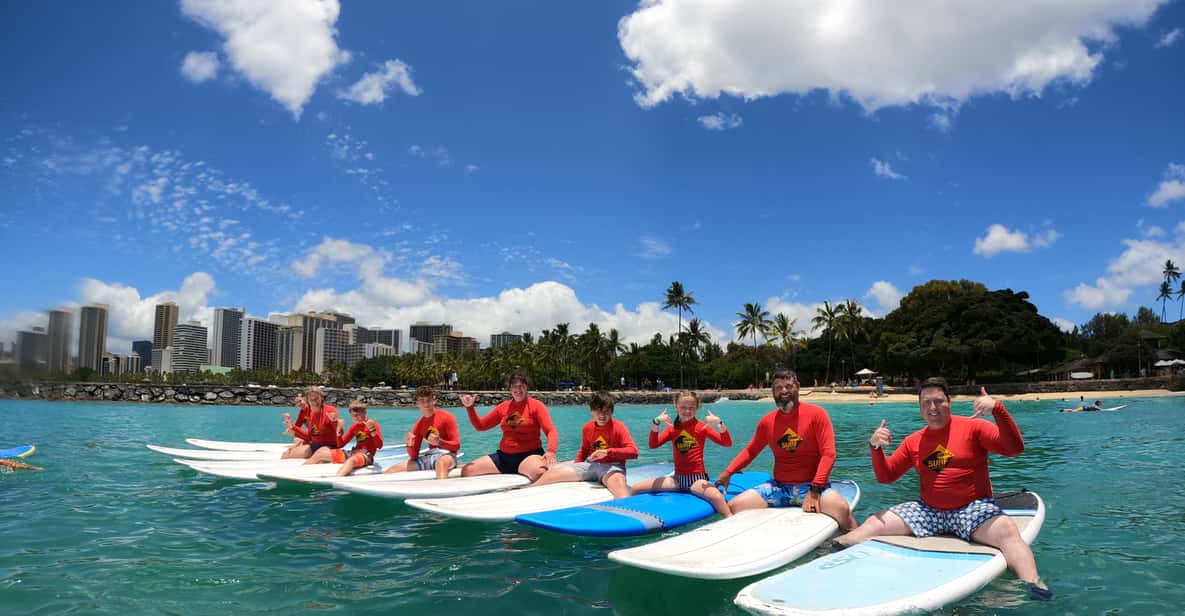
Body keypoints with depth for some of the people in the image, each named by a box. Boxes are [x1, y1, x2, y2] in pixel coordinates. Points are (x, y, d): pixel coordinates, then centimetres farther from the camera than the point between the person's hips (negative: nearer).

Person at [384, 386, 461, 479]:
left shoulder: (447, 417, -2)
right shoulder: (419, 425, 13)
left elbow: (456, 445, -7)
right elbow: (414, 457, 10)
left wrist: (439, 442, -24)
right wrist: (409, 444, -12)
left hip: (446, 454, -6)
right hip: (428, 457, 7)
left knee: (441, 462, -44)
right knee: (392, 470, -8)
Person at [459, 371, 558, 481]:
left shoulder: (536, 405, -1)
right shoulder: (503, 407, 12)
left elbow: (551, 431, -11)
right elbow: (480, 426, 18)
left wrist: (551, 451, -31)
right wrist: (469, 407, 2)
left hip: (529, 455, -5)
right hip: (504, 456, 5)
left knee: (539, 473, -40)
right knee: (467, 470, -8)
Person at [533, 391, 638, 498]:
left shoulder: (618, 427, -9)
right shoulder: (587, 428, 9)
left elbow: (633, 451, -18)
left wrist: (608, 452, -27)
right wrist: (575, 468, 10)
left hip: (611, 467, -6)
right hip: (590, 464, 6)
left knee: (618, 481, -43)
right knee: (553, 471, -4)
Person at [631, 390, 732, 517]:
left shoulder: (702, 426, -2)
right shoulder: (672, 428, 8)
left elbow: (727, 443, -10)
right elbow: (653, 445, -1)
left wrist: (719, 423, -26)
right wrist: (656, 423, -13)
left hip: (697, 478, -4)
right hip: (678, 478, 4)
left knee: (717, 497, -38)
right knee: (636, 489, -3)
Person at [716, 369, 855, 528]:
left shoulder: (816, 414, -5)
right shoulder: (767, 421, 6)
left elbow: (828, 454, -11)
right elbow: (750, 451, 18)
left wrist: (814, 490, -21)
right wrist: (728, 472, 3)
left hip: (812, 485, -4)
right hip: (778, 487, 4)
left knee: (841, 509, -35)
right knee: (733, 507, -12)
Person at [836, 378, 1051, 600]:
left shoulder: (973, 427, -2)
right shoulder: (913, 441, 10)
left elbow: (1014, 448, -15)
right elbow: (886, 476, 11)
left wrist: (997, 409, -28)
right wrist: (875, 447, -7)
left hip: (972, 509, -4)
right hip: (928, 510, 4)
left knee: (1007, 530, -36)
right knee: (873, 524, -8)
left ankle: (1033, 586, -38)